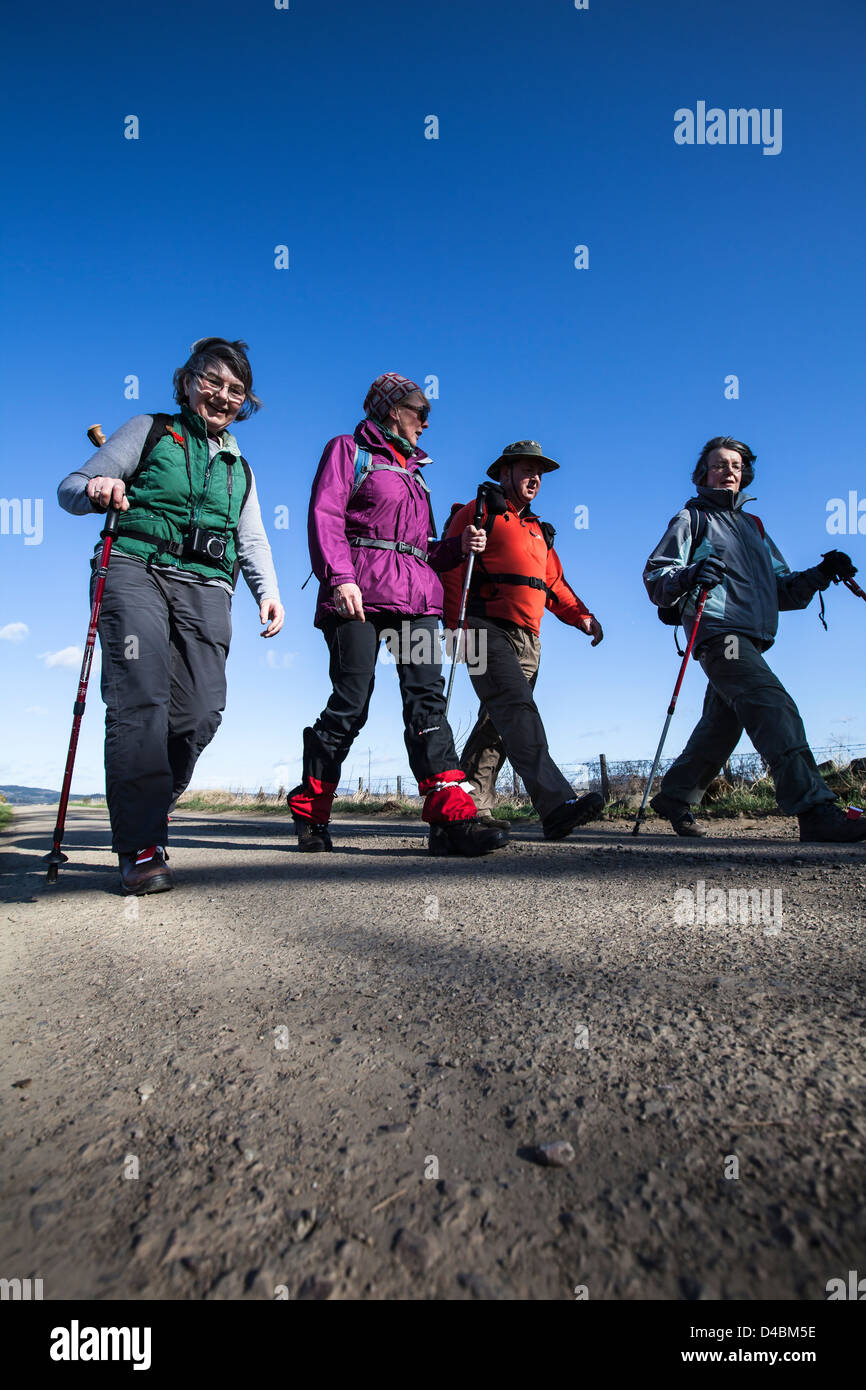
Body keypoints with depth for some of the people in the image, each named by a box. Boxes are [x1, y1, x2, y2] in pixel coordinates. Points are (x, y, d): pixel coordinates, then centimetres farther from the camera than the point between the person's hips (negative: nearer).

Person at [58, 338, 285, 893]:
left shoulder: (239, 468, 29)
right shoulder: (149, 431, 16)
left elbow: (252, 540, 25)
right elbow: (71, 488, 11)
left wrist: (269, 591, 6)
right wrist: (96, 489, -14)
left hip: (206, 588, 4)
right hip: (138, 572, -3)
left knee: (201, 710, -12)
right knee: (140, 698, -21)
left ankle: (147, 814, 10)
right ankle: (141, 847, -20)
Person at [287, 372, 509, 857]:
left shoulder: (413, 470, 31)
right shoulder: (350, 450, 11)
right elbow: (325, 514, -4)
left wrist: (459, 545, 10)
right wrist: (339, 576, -19)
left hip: (416, 598, 6)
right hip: (360, 593, -6)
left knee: (428, 696, -11)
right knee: (351, 703, -7)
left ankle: (451, 815, -19)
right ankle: (310, 812, 10)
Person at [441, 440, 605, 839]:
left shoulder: (537, 531, 30)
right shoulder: (479, 513, 6)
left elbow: (554, 583, 28)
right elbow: (450, 567, -4)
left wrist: (581, 615, 10)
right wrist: (457, 622, -16)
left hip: (528, 641, 8)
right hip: (488, 630, -8)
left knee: (497, 722, 6)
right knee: (518, 709, -21)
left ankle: (472, 805, 13)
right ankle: (557, 806, -33)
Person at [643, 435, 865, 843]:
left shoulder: (753, 525, 28)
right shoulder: (692, 518, 10)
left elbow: (781, 589, 25)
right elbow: (655, 577, -2)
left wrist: (818, 576, 7)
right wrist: (688, 575, -22)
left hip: (751, 640, 7)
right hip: (719, 632, -7)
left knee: (720, 727, 9)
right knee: (776, 708, -22)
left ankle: (674, 798, 24)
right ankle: (814, 812, -28)